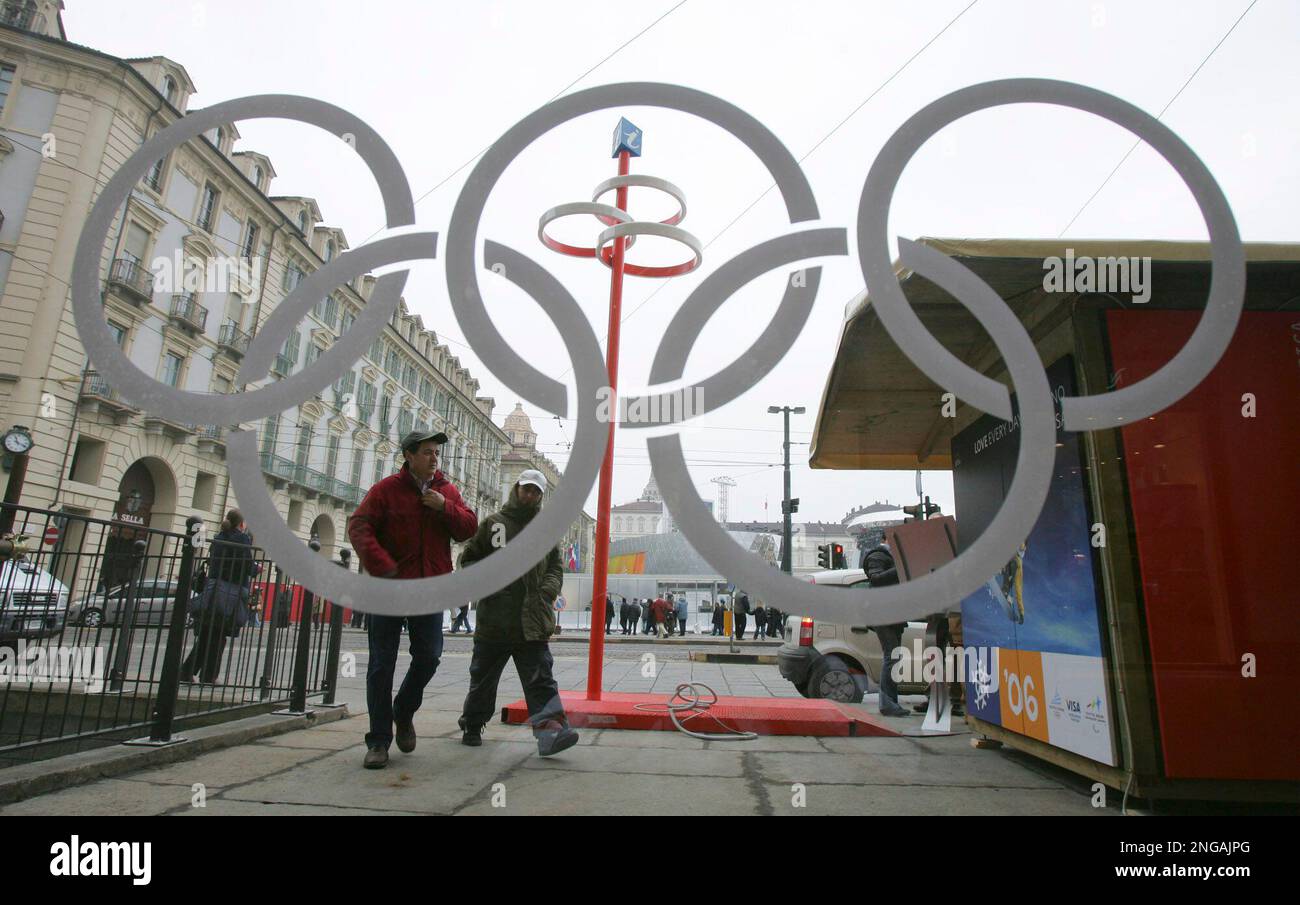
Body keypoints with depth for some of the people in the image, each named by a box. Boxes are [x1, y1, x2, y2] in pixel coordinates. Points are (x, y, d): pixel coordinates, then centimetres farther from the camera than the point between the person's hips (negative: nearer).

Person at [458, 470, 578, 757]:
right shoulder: (493, 523, 4)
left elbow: (555, 568, 15)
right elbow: (469, 559, 7)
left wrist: (547, 591, -5)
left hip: (532, 623, 1)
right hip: (494, 621, -1)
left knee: (541, 680, -7)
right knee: (483, 679, 15)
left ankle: (550, 729, -14)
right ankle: (472, 726, 34)